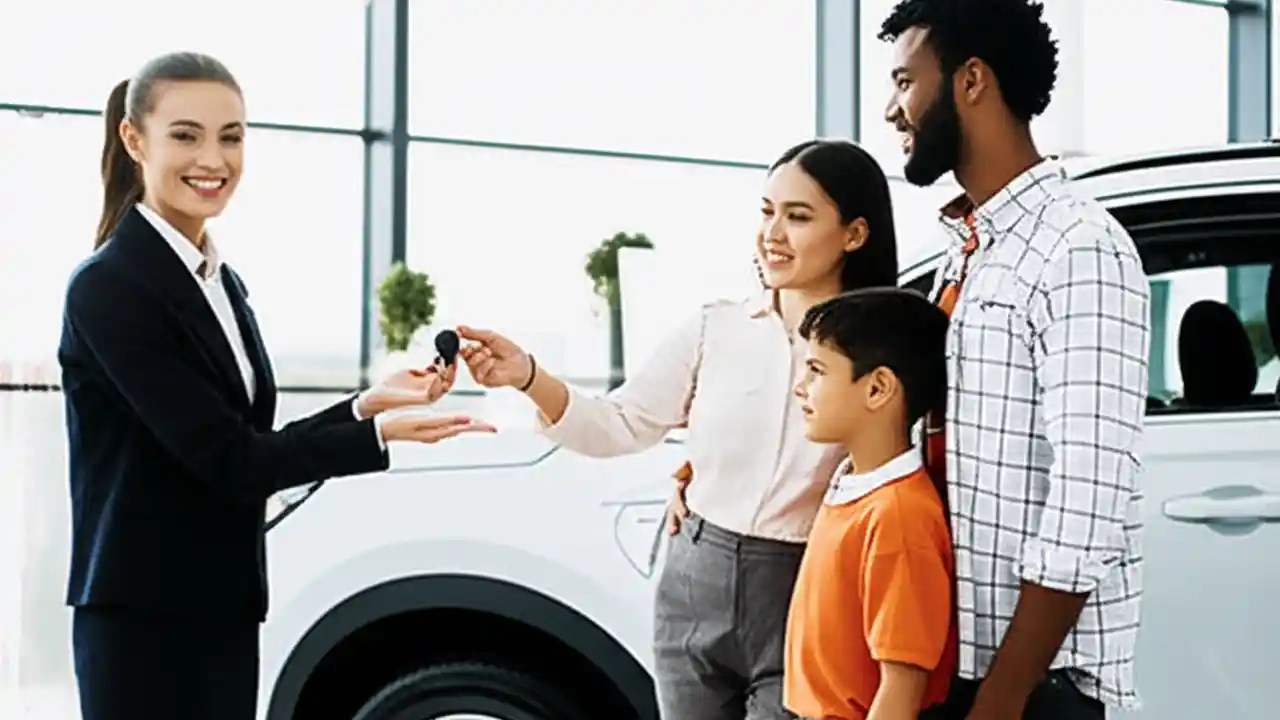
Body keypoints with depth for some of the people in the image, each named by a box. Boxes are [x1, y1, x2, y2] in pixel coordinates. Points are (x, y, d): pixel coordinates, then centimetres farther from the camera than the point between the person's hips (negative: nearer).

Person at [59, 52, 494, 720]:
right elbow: (226, 460, -17)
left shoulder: (222, 282, 13)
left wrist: (367, 404, 0)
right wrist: (381, 434, -16)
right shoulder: (108, 287, -13)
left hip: (222, 613, 8)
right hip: (142, 620, -8)